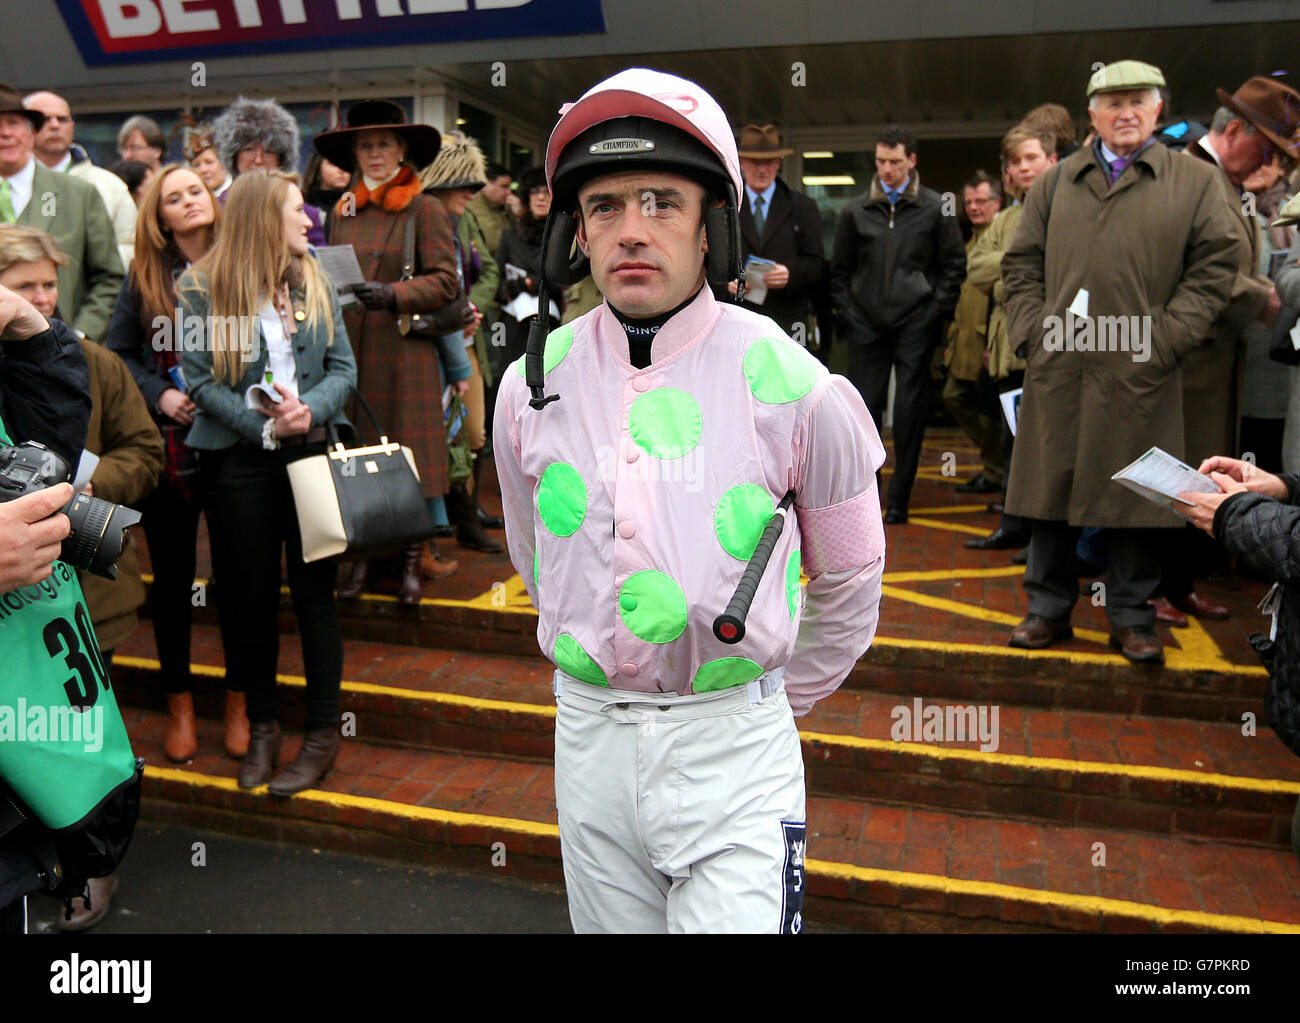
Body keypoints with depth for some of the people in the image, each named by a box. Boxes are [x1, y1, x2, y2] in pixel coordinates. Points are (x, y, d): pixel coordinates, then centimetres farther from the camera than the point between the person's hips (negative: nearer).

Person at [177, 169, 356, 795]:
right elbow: (200, 379, -6)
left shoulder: (315, 282, 9)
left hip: (314, 454, 2)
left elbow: (343, 367, 5)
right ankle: (261, 724, 26)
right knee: (250, 595, 8)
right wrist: (266, 426, -16)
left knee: (314, 591, 3)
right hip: (240, 462, -1)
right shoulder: (201, 286, -1)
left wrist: (310, 411, -13)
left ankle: (322, 732, 15)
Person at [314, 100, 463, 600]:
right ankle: (361, 557, 17)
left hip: (404, 351, -4)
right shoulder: (342, 213, 13)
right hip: (349, 350, 4)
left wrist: (393, 294, -18)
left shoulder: (425, 209, -1)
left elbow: (445, 281, -7)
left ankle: (413, 561, 11)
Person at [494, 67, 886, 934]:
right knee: (613, 924, 19)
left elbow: (850, 576, 3)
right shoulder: (531, 384, -3)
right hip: (590, 733, 3)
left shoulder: (790, 383, -11)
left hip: (734, 742, -3)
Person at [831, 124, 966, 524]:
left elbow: (954, 265, 8)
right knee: (864, 409, 2)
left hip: (915, 325, -1)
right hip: (866, 326, 1)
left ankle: (899, 501, 9)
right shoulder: (855, 211, 9)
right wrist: (845, 312, 4)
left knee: (910, 414, 0)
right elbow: (839, 269, 14)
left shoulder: (935, 209, 5)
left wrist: (936, 311, -1)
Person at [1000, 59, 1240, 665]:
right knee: (1052, 486, 6)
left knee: (1134, 498, 5)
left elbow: (1215, 267, 3)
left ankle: (1131, 618, 19)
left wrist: (1165, 338, -7)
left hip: (1139, 374, -1)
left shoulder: (1194, 182, 9)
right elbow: (1020, 266, 13)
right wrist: (1031, 331, 0)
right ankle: (1049, 609, 19)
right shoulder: (1056, 182, 14)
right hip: (1057, 368, 2)